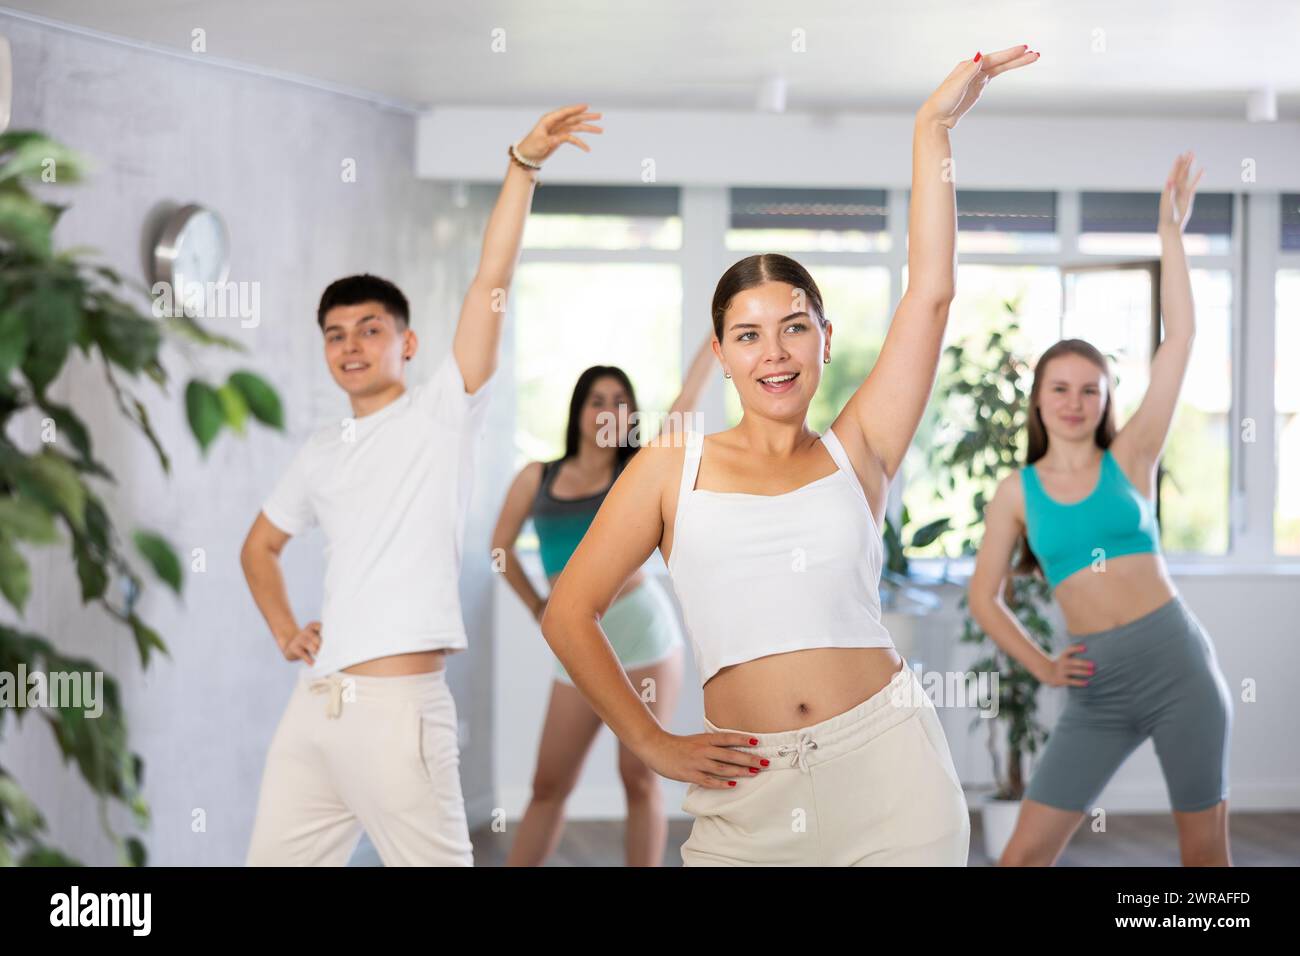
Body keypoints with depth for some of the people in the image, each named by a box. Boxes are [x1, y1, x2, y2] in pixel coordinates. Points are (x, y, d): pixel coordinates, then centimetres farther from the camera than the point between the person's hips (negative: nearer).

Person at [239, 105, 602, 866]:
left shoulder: (443, 415, 0)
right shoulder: (321, 455, 17)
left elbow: (492, 284, -10)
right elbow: (260, 546, 32)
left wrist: (523, 166, -18)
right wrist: (285, 631, 15)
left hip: (398, 706, -6)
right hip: (314, 705, 7)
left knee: (431, 859, -5)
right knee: (273, 859, 10)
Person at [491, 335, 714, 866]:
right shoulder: (537, 477, 10)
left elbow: (688, 399, 0)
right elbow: (501, 547, 20)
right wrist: (537, 609, 13)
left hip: (641, 625, -2)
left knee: (639, 777, -1)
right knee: (549, 784, 5)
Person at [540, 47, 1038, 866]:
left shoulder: (855, 452, 7)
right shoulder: (673, 466, 6)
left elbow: (930, 293, 0)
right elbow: (569, 613, 5)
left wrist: (933, 127, -1)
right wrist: (653, 745, 2)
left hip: (888, 771, 0)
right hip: (750, 792, 0)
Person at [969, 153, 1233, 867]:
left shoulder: (1131, 457, 2)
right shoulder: (1017, 492, 5)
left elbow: (1178, 340, -3)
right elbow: (984, 595, 11)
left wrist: (1170, 231, -4)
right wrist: (1039, 666, -2)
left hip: (1177, 661, -1)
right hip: (1098, 686, 1)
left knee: (1205, 847, 5)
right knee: (1026, 852, -2)